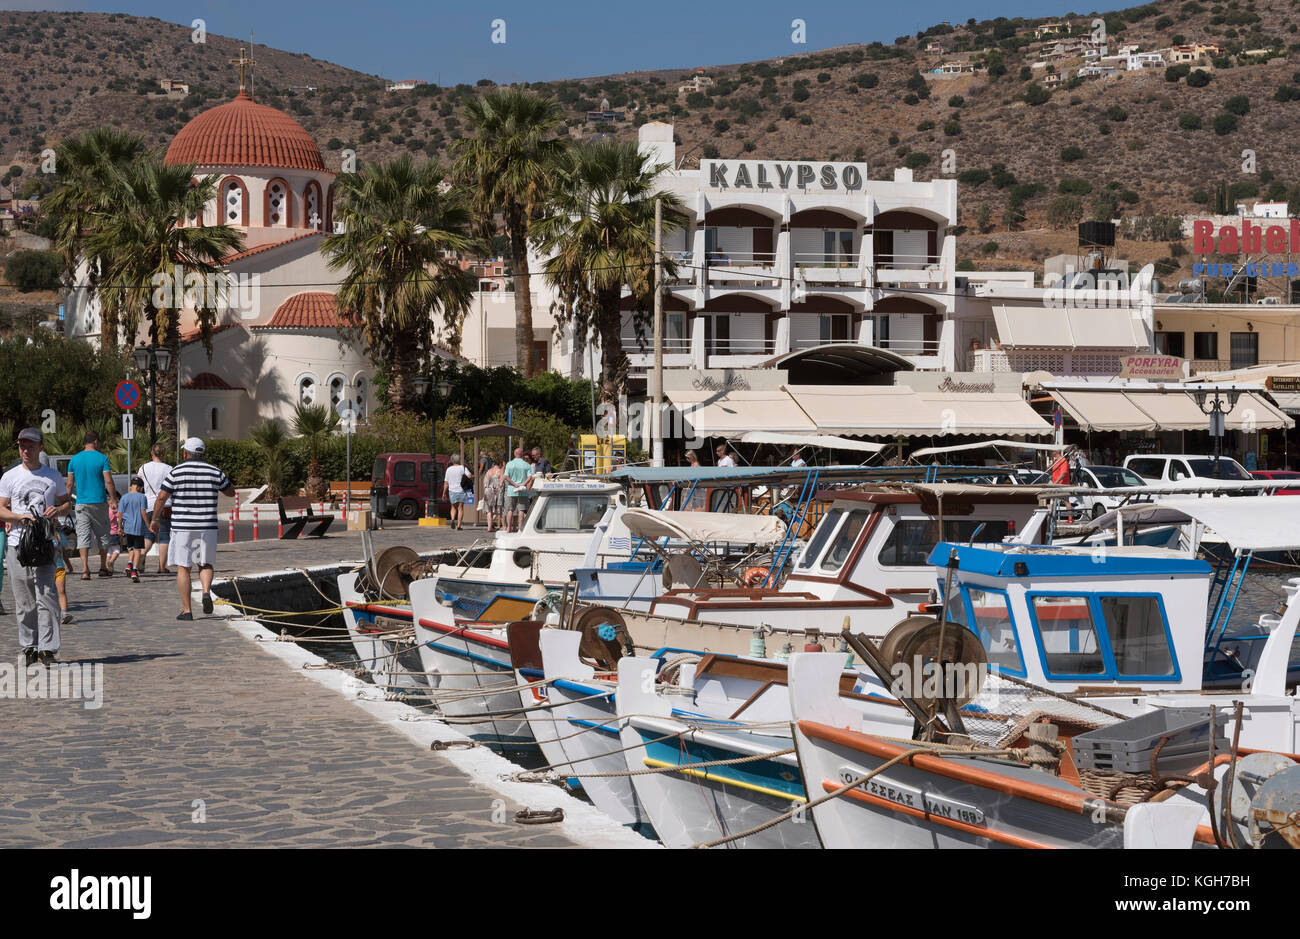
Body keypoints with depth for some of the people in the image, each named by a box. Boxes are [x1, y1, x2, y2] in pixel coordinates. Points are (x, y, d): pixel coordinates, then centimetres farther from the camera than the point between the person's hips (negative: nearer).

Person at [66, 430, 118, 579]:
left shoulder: (74, 460, 4)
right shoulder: (102, 458, -5)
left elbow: (69, 484, 6)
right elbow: (108, 481, -10)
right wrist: (113, 499, -4)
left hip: (81, 503, 2)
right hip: (99, 502, -2)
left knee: (83, 536, -1)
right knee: (102, 535, 11)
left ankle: (85, 569, -12)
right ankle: (103, 567, 19)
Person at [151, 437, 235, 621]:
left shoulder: (177, 472, -4)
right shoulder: (214, 472, 2)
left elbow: (161, 497, -4)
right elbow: (231, 492, 17)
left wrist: (154, 519, 9)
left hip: (182, 527, -2)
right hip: (207, 527, 2)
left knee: (183, 567, 6)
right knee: (205, 564, 16)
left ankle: (187, 610, 3)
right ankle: (206, 592, -13)